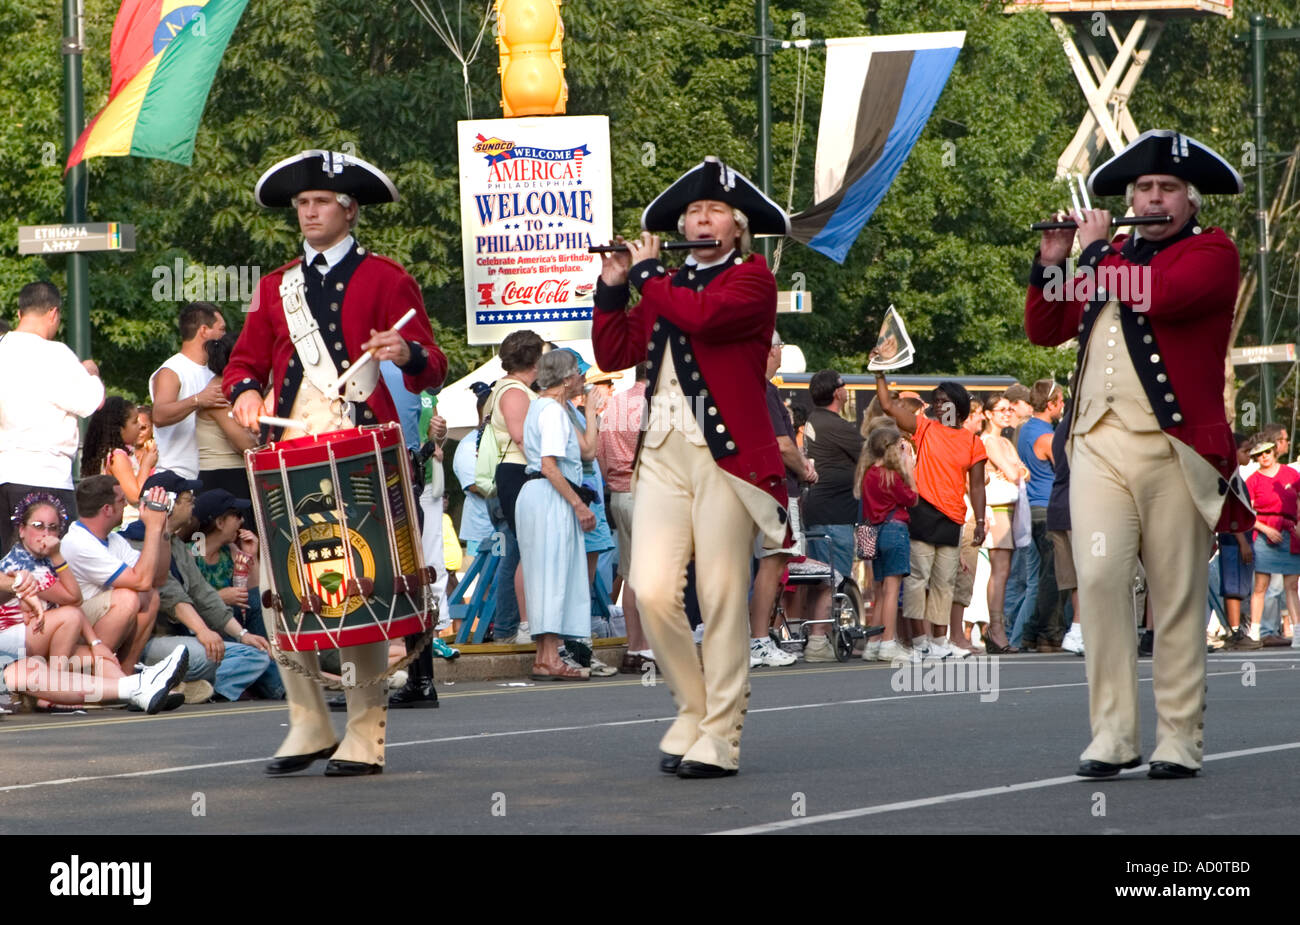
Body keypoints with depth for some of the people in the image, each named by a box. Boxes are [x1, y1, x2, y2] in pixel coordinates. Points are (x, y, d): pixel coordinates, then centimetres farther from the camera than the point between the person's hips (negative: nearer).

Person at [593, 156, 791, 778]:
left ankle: (719, 737, -1)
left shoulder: (752, 278, 1)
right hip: (664, 452, 5)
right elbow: (614, 354, 14)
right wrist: (612, 285, 4)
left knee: (722, 599, -5)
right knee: (652, 591, -8)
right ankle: (693, 709, 10)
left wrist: (646, 273, -4)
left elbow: (704, 316, -18)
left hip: (728, 452, -5)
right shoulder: (663, 287, 21)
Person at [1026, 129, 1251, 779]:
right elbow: (1045, 332, 21)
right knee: (1099, 577, -11)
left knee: (1177, 597, 0)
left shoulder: (1212, 252, 1)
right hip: (1098, 444, 4)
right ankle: (1112, 733, -9)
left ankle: (1179, 738, 6)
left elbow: (1156, 295, -18)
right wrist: (1051, 263, 6)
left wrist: (1094, 250, -4)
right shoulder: (1111, 255, 21)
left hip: (1175, 446, -4)